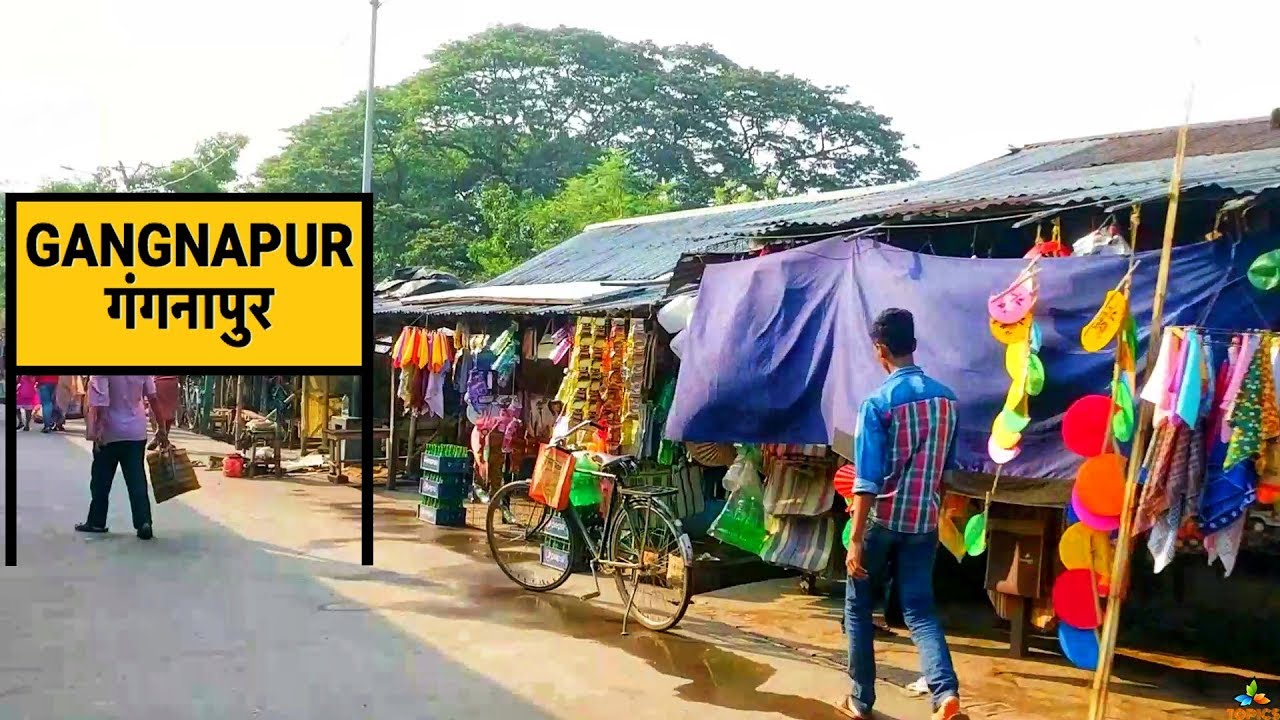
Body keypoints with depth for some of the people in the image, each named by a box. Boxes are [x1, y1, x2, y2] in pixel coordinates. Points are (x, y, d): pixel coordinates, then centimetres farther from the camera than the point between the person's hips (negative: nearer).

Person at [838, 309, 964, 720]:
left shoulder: (877, 404, -15)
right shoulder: (946, 398, 3)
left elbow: (867, 481, -19)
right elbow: (949, 467, 13)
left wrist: (855, 539, -17)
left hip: (882, 522, -4)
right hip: (924, 523, 4)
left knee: (857, 608, 12)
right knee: (919, 610, 7)